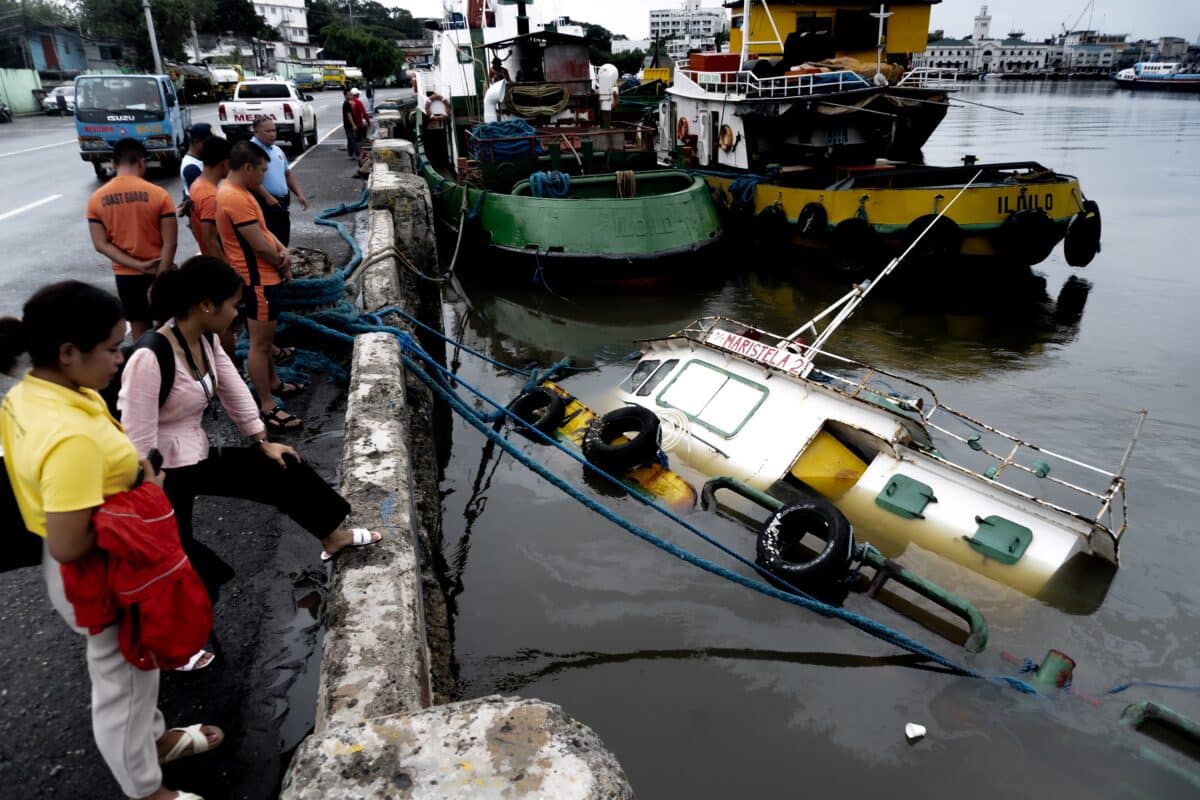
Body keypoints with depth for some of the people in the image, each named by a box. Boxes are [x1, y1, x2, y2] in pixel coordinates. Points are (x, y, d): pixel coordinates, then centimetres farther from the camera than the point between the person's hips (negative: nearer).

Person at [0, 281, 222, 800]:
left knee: (133, 668, 30)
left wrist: (127, 472, -3)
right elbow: (68, 545, -33)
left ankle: (153, 738, 55)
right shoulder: (70, 437, -36)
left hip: (100, 570, 9)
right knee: (121, 680, 15)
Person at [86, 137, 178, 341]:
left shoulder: (97, 198, -2)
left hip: (125, 275, 3)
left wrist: (137, 265, -9)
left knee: (140, 334, 13)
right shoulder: (158, 194, -12)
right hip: (160, 272, -2)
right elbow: (169, 244, -16)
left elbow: (101, 244, -6)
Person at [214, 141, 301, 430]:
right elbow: (259, 246, -24)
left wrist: (282, 250, -5)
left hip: (262, 275, 11)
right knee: (259, 343, -5)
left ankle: (273, 382, 40)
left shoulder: (236, 192, 10)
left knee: (265, 336, 23)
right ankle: (268, 407, 1)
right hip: (258, 280, -11)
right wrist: (283, 265, -5)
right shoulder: (236, 198, -24)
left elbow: (262, 229, 14)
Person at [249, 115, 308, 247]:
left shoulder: (277, 150, 16)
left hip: (282, 203, 9)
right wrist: (268, 197, -22)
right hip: (265, 204, -8)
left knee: (283, 241, 14)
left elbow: (288, 174, 23)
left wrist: (299, 194, 12)